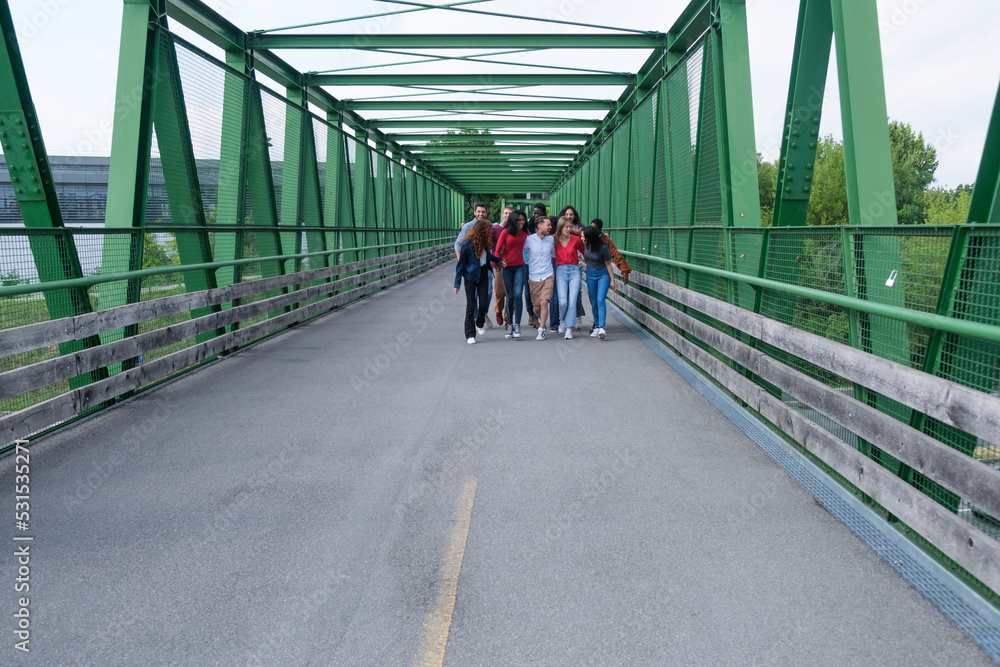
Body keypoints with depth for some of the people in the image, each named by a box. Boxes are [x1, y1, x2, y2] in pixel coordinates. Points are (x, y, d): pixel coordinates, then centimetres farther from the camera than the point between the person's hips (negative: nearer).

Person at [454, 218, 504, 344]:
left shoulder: (484, 243, 0)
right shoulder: (467, 244, -16)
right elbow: (460, 265, -9)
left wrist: (499, 260, 9)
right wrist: (457, 284, -9)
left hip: (483, 274, 5)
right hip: (470, 276, -5)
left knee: (483, 303, -1)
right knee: (471, 305, -4)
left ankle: (480, 324, 29)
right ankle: (470, 335, 3)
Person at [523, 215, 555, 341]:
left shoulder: (551, 239, 8)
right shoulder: (529, 239, -2)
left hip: (548, 276, 0)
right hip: (534, 277, 0)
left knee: (544, 302, -16)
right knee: (537, 306, 7)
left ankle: (541, 330, -9)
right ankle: (541, 319, 40)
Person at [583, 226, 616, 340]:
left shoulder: (603, 247, -20)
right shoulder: (585, 244, -8)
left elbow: (608, 264, -12)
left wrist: (612, 280, -9)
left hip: (603, 274, -5)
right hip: (590, 274, 5)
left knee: (600, 300, -17)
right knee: (594, 303, 6)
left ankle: (601, 328, -25)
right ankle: (596, 327, 14)